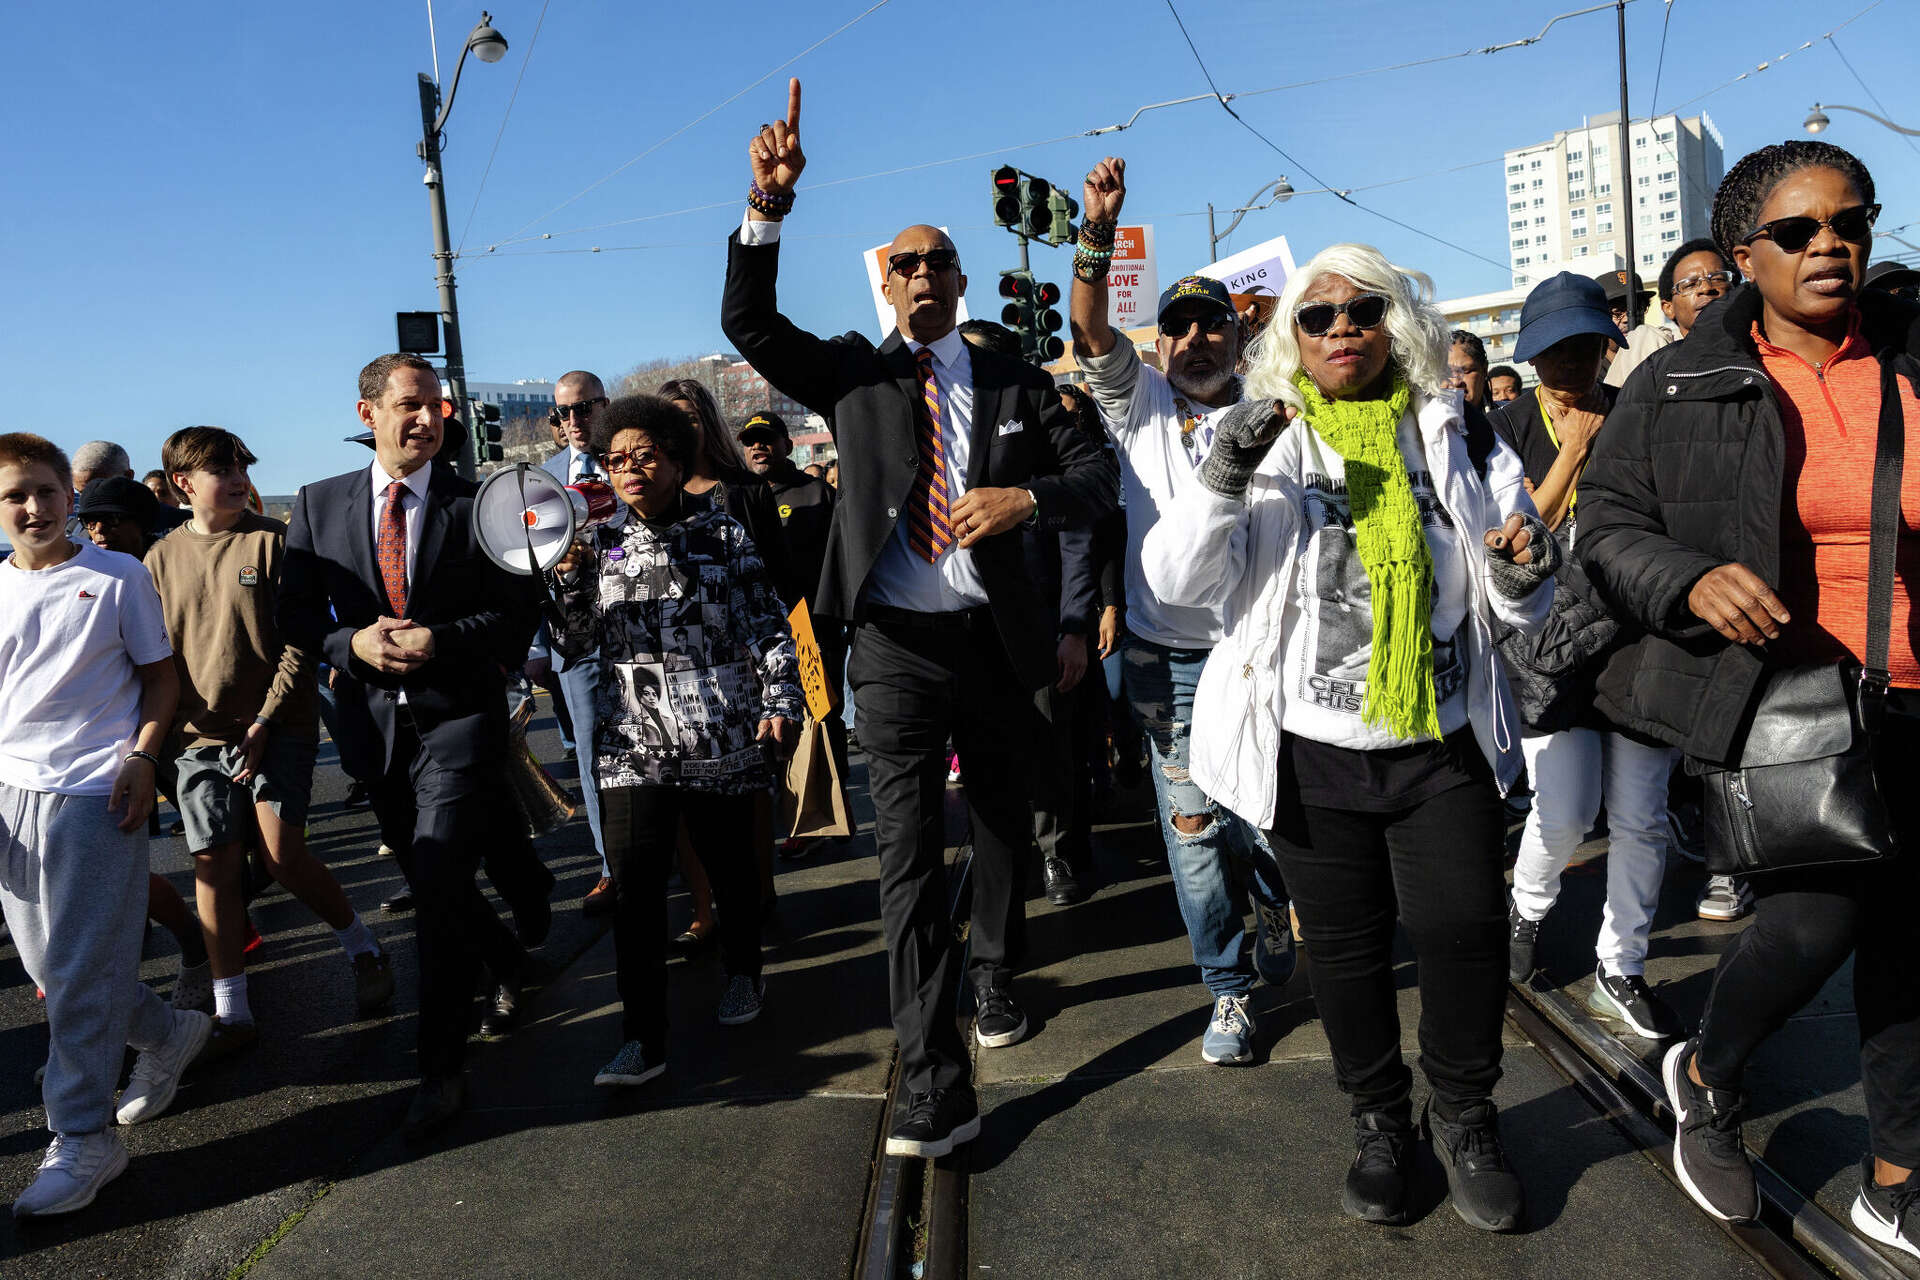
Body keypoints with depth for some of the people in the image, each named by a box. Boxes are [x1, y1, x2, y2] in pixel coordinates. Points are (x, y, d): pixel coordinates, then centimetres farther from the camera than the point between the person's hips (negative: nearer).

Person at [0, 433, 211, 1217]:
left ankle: (82, 1141, 7)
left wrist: (141, 756, -10)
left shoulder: (119, 577, -2)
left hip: (95, 792, -5)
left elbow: (159, 675, 3)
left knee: (79, 971, -4)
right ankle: (167, 1037, 35)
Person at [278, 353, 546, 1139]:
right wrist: (353, 643, -12)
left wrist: (440, 640, -18)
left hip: (459, 715, -4)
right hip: (374, 719, 4)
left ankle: (441, 1066, 0)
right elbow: (295, 615, 7)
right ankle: (511, 963, 43)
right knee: (428, 882, 15)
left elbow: (516, 613, -3)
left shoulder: (478, 503, -1)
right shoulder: (319, 505, 7)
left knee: (438, 880, -13)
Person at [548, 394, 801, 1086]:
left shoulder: (722, 532, 2)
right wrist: (566, 579, -7)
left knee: (730, 865, 14)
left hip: (718, 738, -1)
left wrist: (780, 701, -5)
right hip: (631, 743, 2)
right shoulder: (600, 543, 9)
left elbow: (767, 621, 3)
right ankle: (643, 1039, 2)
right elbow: (575, 640, 9)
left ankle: (743, 973, 40)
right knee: (634, 885, -5)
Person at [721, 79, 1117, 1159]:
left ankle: (997, 981, 45)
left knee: (1004, 827, 18)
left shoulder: (1015, 383, 7)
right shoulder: (854, 373, 6)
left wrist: (1024, 499, -17)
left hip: (997, 640, 2)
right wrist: (769, 204, -18)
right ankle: (937, 1089, -1)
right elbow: (749, 323, -5)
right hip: (897, 647, -2)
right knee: (910, 858, -6)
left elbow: (1100, 477, 3)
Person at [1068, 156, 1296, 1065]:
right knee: (1192, 830, 4)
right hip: (1167, 659, 0)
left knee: (1266, 819, 5)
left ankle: (1272, 913, 39)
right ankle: (1229, 991, 20)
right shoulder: (1139, 406, 6)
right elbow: (1091, 334, -11)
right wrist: (1097, 233, -23)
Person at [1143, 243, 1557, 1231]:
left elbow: (1518, 610, 11)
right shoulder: (1269, 444, 0)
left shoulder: (1459, 437, 5)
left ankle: (1463, 1116, 26)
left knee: (1465, 929, -1)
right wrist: (1221, 481, -26)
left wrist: (1525, 573, -13)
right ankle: (1380, 1122, 33)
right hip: (1313, 752, -1)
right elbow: (1174, 580, -10)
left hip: (1445, 747, 1)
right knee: (1344, 943, 11)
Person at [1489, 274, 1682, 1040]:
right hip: (1551, 640, -2)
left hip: (1638, 637, 2)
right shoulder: (1508, 428, 0)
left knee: (1640, 817, 5)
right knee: (1565, 812, -9)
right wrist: (1573, 451, -12)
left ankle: (1619, 972, 23)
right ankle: (1527, 907, 26)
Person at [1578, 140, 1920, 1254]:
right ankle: (1707, 1080, 19)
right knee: (1820, 914, -14)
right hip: (1774, 695, -3)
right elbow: (1610, 524, 0)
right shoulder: (1683, 384, 1)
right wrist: (1691, 582, -18)